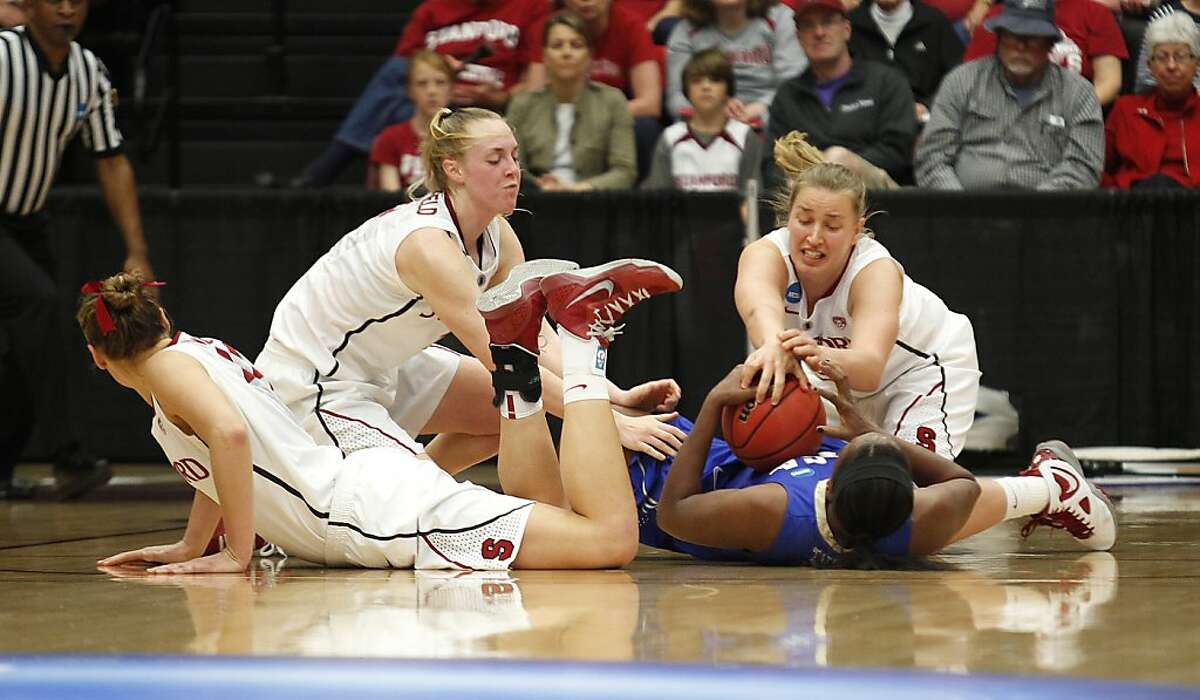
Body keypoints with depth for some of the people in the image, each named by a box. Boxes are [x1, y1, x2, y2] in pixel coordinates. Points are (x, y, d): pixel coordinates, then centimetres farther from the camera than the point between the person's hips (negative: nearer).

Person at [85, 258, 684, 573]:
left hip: (381, 513, -10)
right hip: (375, 484, 10)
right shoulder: (199, 351, 22)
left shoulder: (169, 365, -6)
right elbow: (220, 458, 39)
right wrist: (189, 548, 30)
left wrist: (236, 554, -20)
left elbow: (229, 434, -27)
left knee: (611, 538, -21)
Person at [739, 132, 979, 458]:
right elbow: (758, 305, -55)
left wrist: (822, 357, -76)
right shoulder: (767, 253, -30)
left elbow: (870, 368, -54)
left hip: (925, 365, -4)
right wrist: (773, 347, -79)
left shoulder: (877, 270, -37)